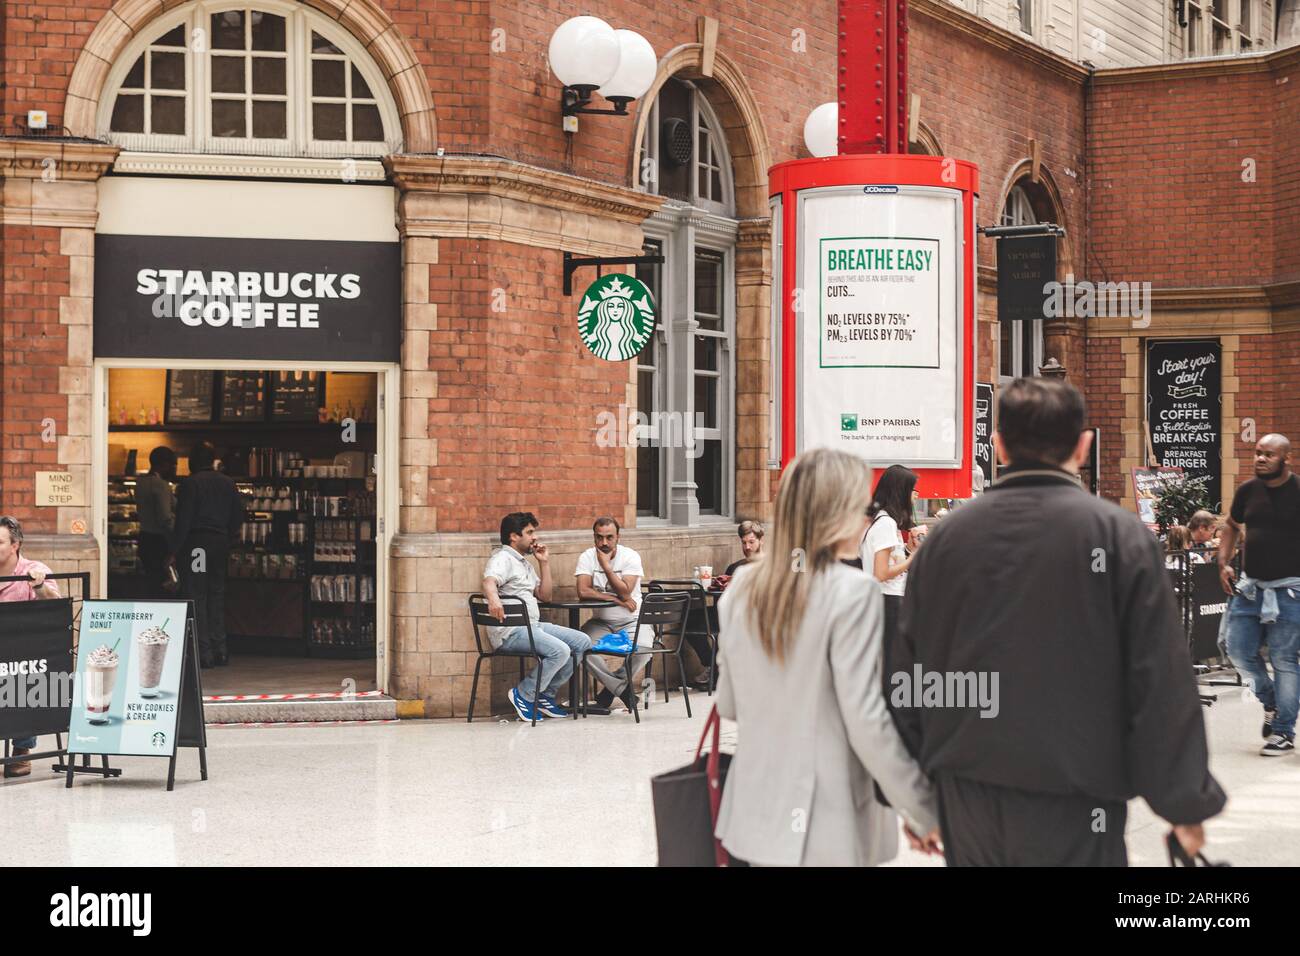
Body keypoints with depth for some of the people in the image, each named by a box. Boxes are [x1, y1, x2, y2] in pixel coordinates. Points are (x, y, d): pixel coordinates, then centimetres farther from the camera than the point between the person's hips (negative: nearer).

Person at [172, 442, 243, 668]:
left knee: (195, 597, -3)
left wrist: (174, 550, -9)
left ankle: (202, 652, -7)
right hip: (220, 543, 6)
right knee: (217, 596, 12)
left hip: (195, 543, -6)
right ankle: (219, 651, 11)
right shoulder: (227, 484, 9)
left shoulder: (190, 484, -9)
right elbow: (238, 516, 10)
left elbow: (183, 520, -12)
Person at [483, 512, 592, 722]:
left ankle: (546, 695, 4)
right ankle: (524, 695, -11)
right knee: (560, 651, -29)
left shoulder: (523, 562, 24)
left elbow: (545, 596, 23)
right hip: (510, 631, -10)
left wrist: (544, 563, 14)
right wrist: (493, 599, -52)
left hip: (532, 626, 10)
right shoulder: (503, 559, -7)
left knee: (582, 641, 1)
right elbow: (489, 581, -29)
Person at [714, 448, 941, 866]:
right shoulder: (852, 591, -15)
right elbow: (866, 722, -18)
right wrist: (924, 810, -11)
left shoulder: (744, 586, 3)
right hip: (826, 823, -6)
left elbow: (729, 703, 11)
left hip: (758, 811, 6)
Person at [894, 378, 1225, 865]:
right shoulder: (1121, 536, -8)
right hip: (1072, 804, -4)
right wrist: (1185, 803, -1)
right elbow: (1161, 683, -9)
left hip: (967, 794, 4)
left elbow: (907, 672, 7)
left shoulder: (945, 536, 3)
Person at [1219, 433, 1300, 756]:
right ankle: (1272, 702, 30)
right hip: (1249, 586, 5)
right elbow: (1232, 526, 21)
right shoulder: (1248, 490, 5)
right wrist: (1223, 563, 7)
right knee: (1239, 652, 5)